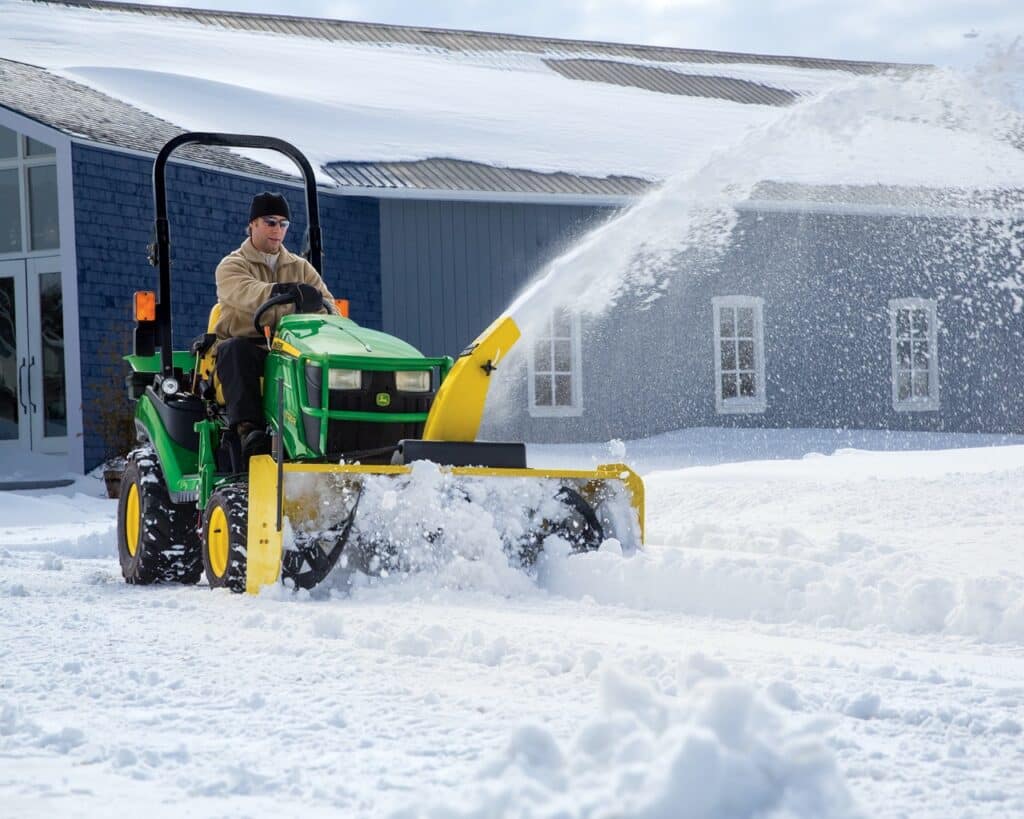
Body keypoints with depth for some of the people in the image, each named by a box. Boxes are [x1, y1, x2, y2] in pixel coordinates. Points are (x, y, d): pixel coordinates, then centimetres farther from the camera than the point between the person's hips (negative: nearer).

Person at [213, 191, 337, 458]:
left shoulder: (300, 268, 20)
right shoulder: (232, 266, 5)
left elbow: (328, 305, 7)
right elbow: (246, 295, -20)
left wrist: (320, 306, -21)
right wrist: (284, 293, -41)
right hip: (247, 344, -2)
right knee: (235, 349, -38)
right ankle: (249, 429, -47)